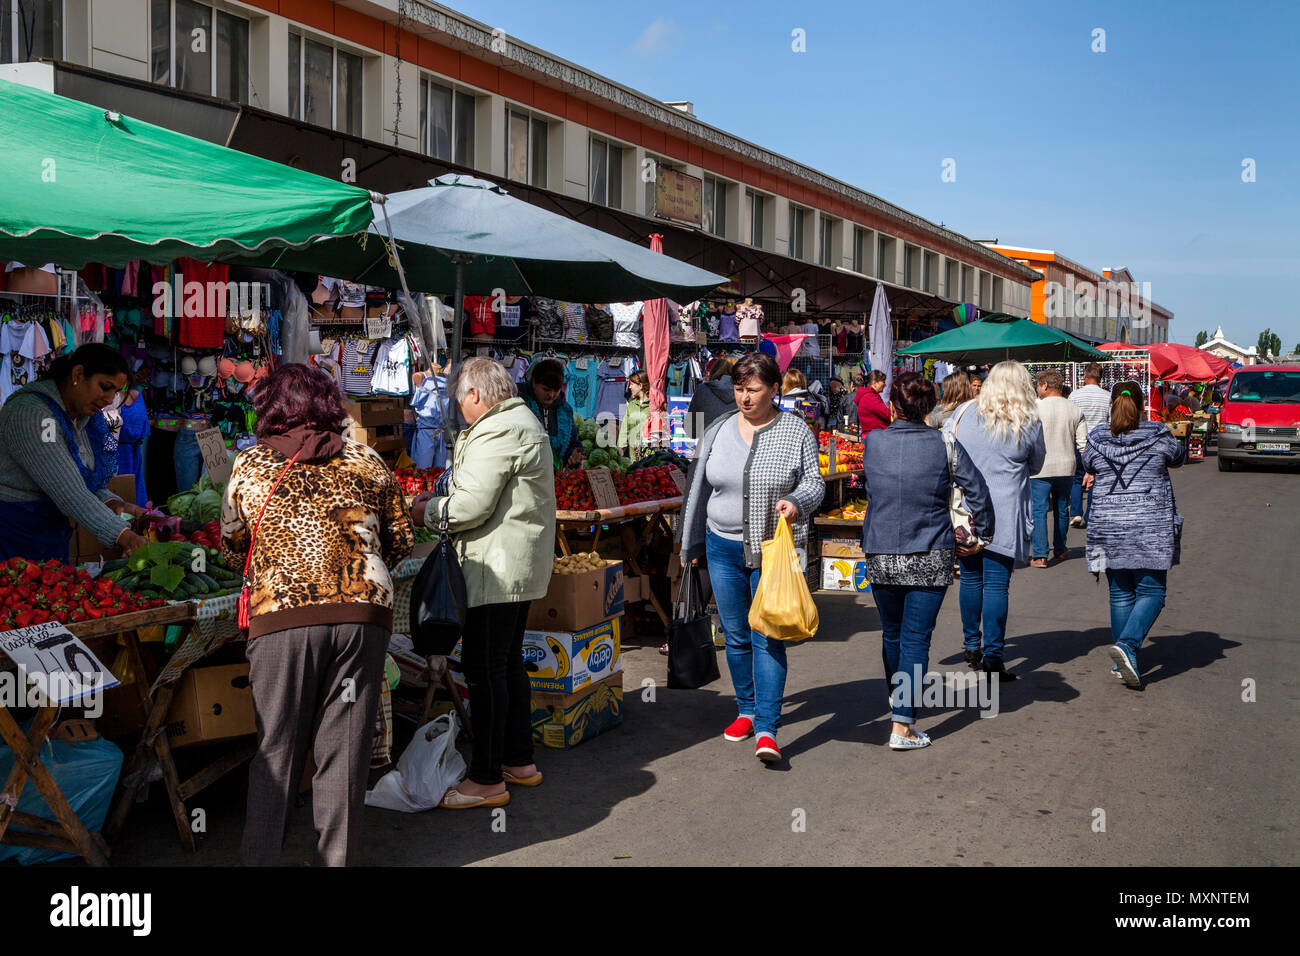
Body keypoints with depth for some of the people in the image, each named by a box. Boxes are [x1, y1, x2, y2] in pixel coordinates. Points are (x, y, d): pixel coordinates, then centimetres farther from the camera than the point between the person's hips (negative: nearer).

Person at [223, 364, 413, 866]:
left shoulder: (249, 466, 8)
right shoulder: (367, 463, 9)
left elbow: (232, 550, 17)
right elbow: (402, 540, 15)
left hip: (280, 615, -1)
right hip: (363, 615, 1)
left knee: (277, 749, 9)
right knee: (343, 749, 7)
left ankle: (260, 857, 16)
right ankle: (336, 857, 14)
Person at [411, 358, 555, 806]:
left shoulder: (494, 432, -17)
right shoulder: (525, 421, 18)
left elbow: (472, 507, -21)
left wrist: (427, 512, -3)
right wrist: (443, 498, 17)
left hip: (496, 570, -11)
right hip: (523, 567, 11)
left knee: (485, 671, -5)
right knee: (509, 664, 19)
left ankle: (486, 779, 1)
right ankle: (520, 761, 29)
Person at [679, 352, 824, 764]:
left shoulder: (796, 431, -1)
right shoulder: (720, 430, 7)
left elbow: (815, 482, 1)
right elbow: (702, 488, 14)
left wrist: (796, 501, -22)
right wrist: (691, 545, 17)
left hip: (773, 549, -4)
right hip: (724, 546, 4)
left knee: (767, 638, -8)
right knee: (736, 636, 11)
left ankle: (767, 729, -8)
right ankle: (747, 710, 28)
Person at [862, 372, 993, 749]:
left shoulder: (872, 442, -2)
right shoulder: (944, 445, -5)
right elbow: (978, 491, -3)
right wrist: (981, 535, 11)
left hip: (880, 557, 2)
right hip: (930, 558, -2)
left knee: (892, 633, 19)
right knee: (916, 637, 0)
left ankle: (898, 699, 41)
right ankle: (903, 725, -6)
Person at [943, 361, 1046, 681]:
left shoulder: (964, 413, 3)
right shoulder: (1030, 422, -1)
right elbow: (1036, 465, 13)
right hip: (1003, 514, -3)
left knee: (970, 578, 14)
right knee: (996, 584, -1)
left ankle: (971, 646, 26)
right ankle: (992, 657, -1)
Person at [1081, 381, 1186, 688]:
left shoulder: (1097, 442, -1)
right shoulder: (1158, 438, -4)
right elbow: (1179, 455, 16)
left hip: (1109, 527, 3)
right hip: (1152, 527, -2)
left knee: (1120, 594, 12)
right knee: (1151, 592, 4)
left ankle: (1123, 663, 15)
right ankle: (1128, 645, -17)